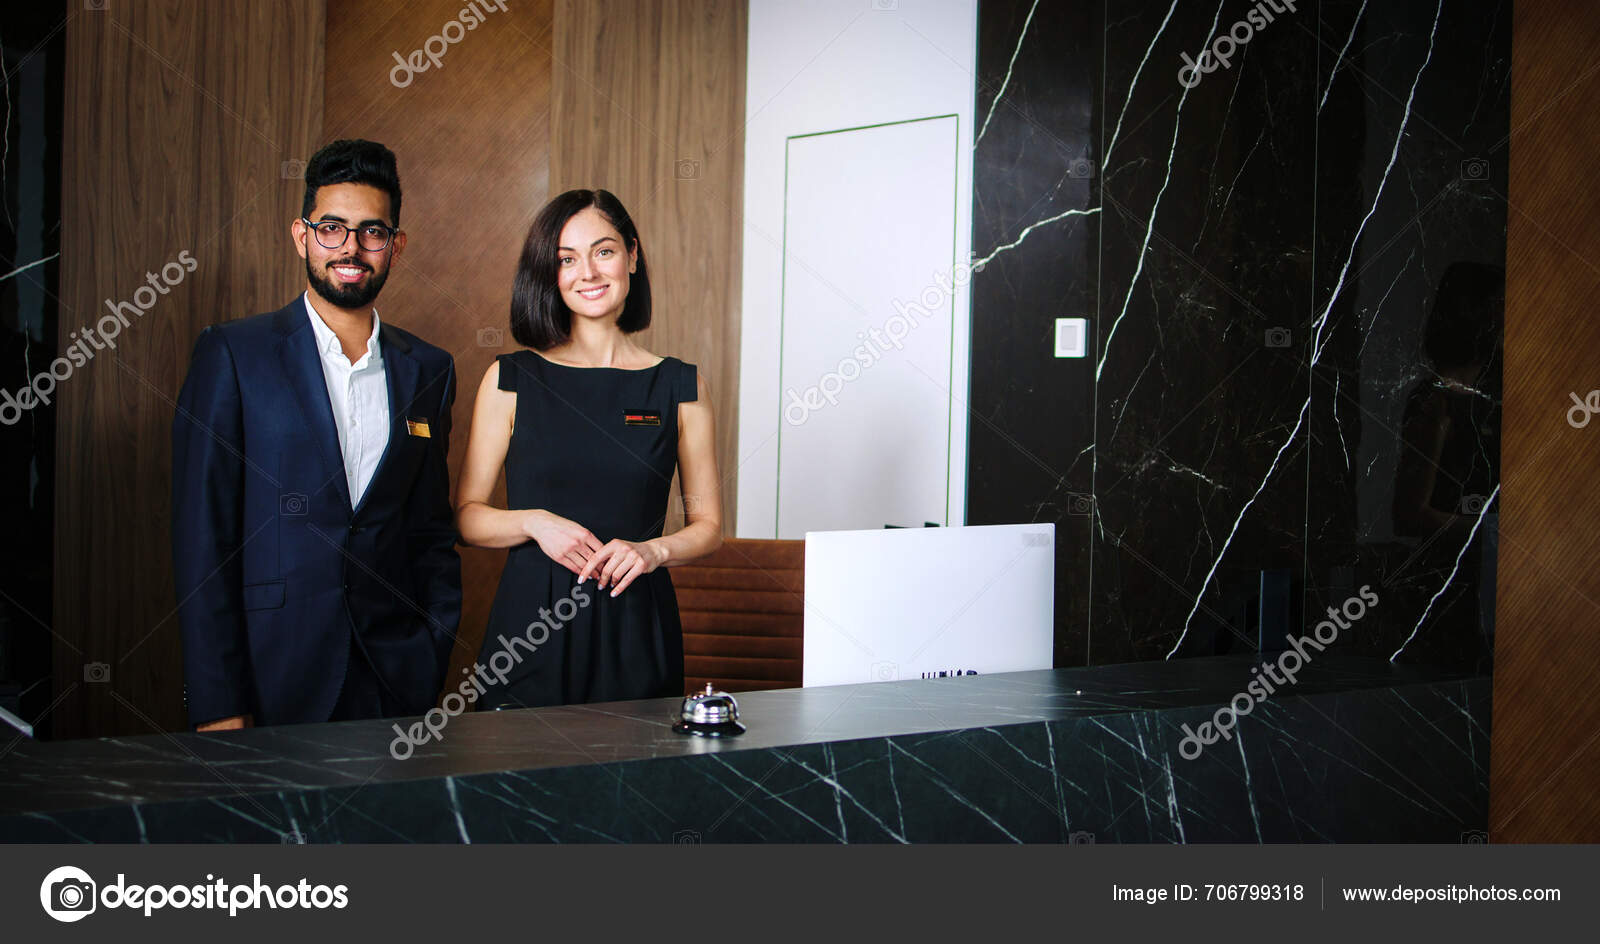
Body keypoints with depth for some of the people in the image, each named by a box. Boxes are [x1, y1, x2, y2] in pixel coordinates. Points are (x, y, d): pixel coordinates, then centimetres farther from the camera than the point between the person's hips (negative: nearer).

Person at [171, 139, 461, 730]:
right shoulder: (232, 354, -3)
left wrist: (435, 661, 4)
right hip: (272, 677, -3)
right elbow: (202, 533, -6)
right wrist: (218, 706, -11)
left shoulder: (428, 370, 9)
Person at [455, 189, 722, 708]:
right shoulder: (510, 379, 3)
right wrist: (535, 521, -13)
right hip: (530, 622, 0)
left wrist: (654, 549, -10)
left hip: (638, 630, 1)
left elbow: (708, 525, 9)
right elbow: (467, 514, 5)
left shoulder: (681, 386, 5)